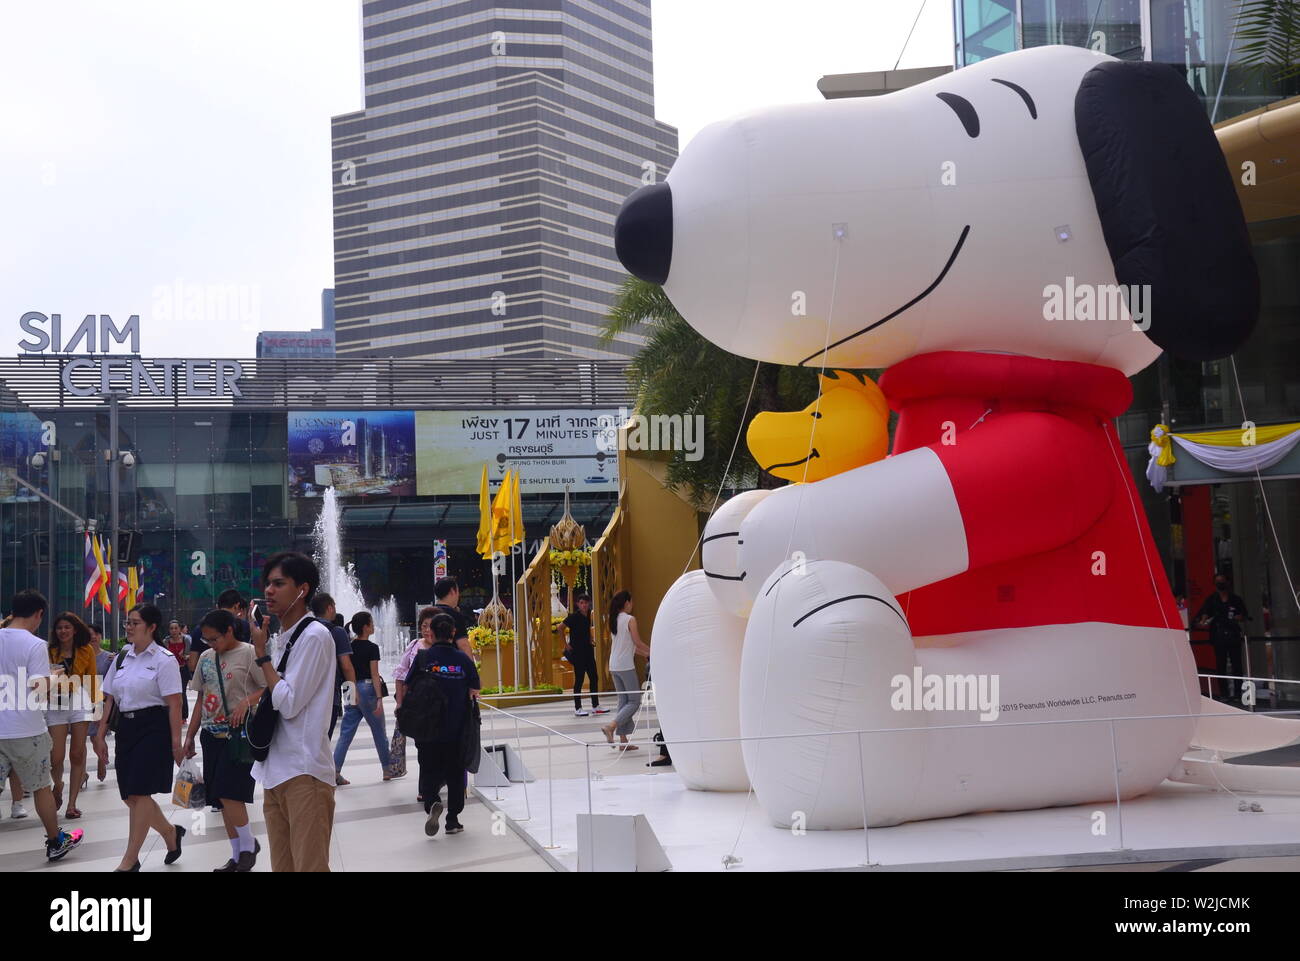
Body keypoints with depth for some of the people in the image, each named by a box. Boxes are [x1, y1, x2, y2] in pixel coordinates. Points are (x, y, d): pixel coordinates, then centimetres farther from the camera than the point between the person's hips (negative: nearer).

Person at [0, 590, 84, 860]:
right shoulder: (35, 645, -14)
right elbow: (41, 693, -18)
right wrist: (51, 676, 1)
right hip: (25, 731, -4)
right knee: (41, 787, 12)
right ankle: (56, 843, 26)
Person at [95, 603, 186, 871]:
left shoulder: (164, 659, -8)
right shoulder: (122, 657, 11)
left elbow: (174, 703, -11)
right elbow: (110, 698, 13)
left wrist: (176, 741, -15)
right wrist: (100, 734, 9)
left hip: (153, 727, -7)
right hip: (126, 727, 7)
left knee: (139, 793, -7)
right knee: (130, 796, 7)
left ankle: (130, 860, 1)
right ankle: (170, 832, 30)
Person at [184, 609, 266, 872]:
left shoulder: (249, 653, -7)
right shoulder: (206, 657, 12)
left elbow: (269, 687, -8)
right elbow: (201, 699, 17)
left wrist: (246, 702, -24)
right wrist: (190, 735, 15)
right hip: (212, 734, 7)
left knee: (228, 793, -14)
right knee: (221, 798, 7)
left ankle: (248, 844, 6)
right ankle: (237, 856, 17)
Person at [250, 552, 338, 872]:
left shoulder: (315, 636, -11)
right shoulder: (286, 637, 15)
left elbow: (289, 703, -16)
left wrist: (261, 653, -8)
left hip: (304, 772, -9)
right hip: (276, 769, 9)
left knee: (310, 864, -6)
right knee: (281, 865, 12)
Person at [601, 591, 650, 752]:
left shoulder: (614, 620, 13)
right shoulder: (630, 619, -10)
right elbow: (637, 643, -11)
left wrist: (645, 654, 22)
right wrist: (652, 652, 5)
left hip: (614, 666, 8)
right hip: (626, 666, -8)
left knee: (624, 701, 12)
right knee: (634, 701, 0)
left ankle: (623, 741, 10)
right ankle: (611, 726, -15)